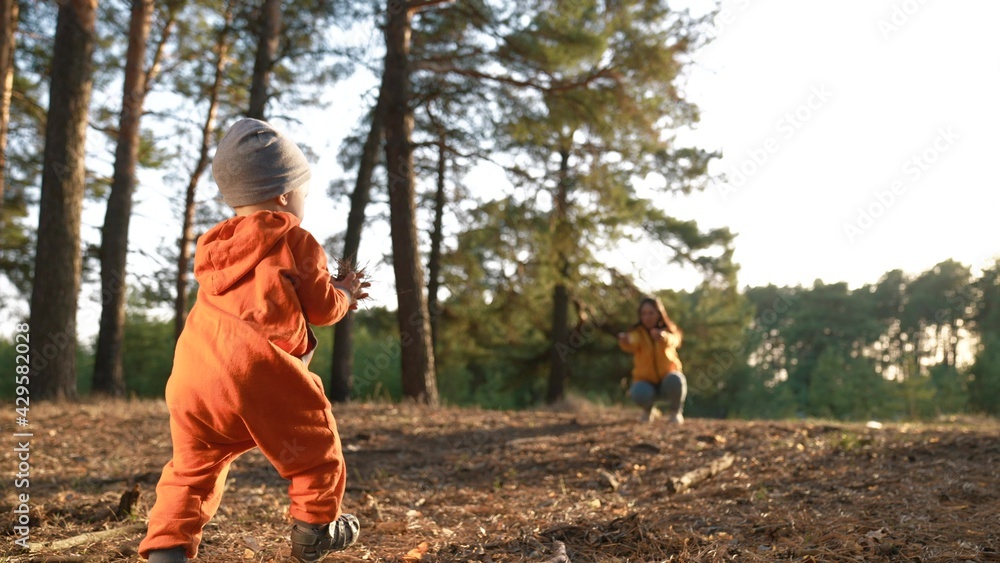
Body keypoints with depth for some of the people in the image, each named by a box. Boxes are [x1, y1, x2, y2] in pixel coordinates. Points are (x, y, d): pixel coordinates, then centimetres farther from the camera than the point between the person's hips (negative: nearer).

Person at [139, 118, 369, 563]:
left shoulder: (217, 246, 25)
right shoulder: (294, 240, 3)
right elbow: (322, 308, 5)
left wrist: (331, 290, 36)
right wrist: (345, 295, 28)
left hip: (193, 372, 6)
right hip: (258, 367, -6)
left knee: (193, 462, 14)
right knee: (314, 443, 15)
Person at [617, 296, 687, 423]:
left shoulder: (669, 331, -10)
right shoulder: (638, 332, -11)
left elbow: (673, 340, -36)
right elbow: (632, 344, -36)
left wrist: (662, 336, -61)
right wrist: (625, 341, -61)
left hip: (667, 380, 0)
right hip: (645, 381, 0)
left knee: (676, 379, -33)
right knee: (639, 394, -33)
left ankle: (675, 411, -2)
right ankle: (649, 410, 6)